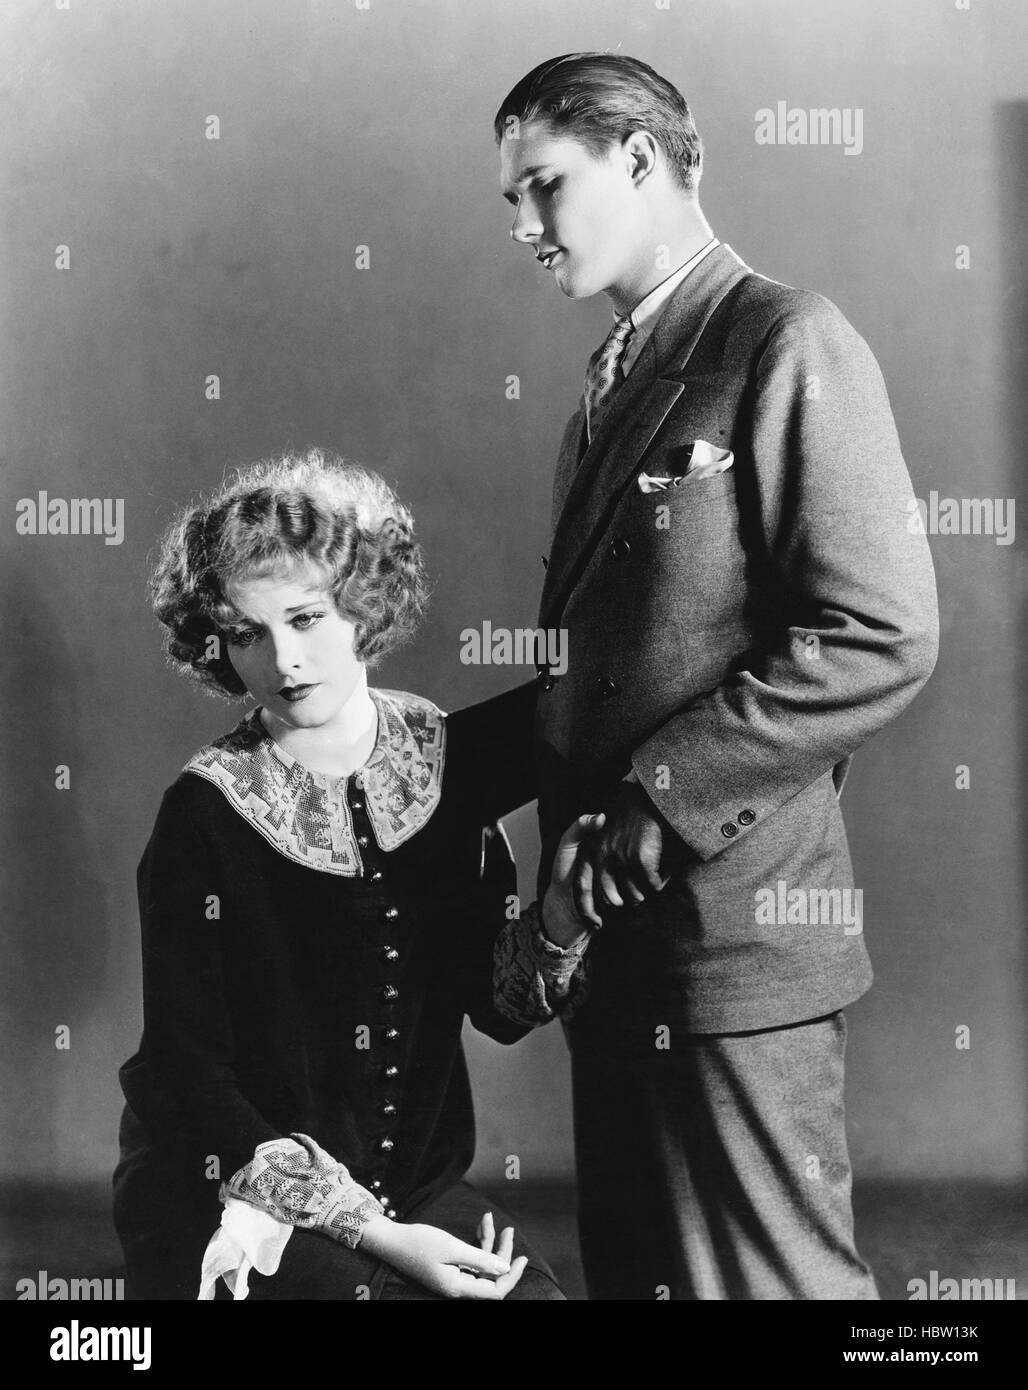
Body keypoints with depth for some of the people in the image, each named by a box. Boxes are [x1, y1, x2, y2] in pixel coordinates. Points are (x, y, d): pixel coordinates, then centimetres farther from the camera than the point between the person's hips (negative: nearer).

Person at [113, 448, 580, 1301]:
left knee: (532, 1288, -21)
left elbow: (497, 1008, 4)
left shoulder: (446, 760, -1)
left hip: (416, 1183, 4)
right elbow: (188, 1077, -11)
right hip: (227, 1201, -3)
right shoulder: (206, 816, -12)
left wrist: (562, 904, -15)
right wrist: (368, 1233, -16)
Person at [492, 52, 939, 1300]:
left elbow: (884, 640, -17)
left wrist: (661, 802, -17)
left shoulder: (789, 345, -9)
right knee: (628, 1265, 17)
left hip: (732, 925, -8)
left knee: (761, 1276, 2)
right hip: (615, 925, 8)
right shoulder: (616, 380, 16)